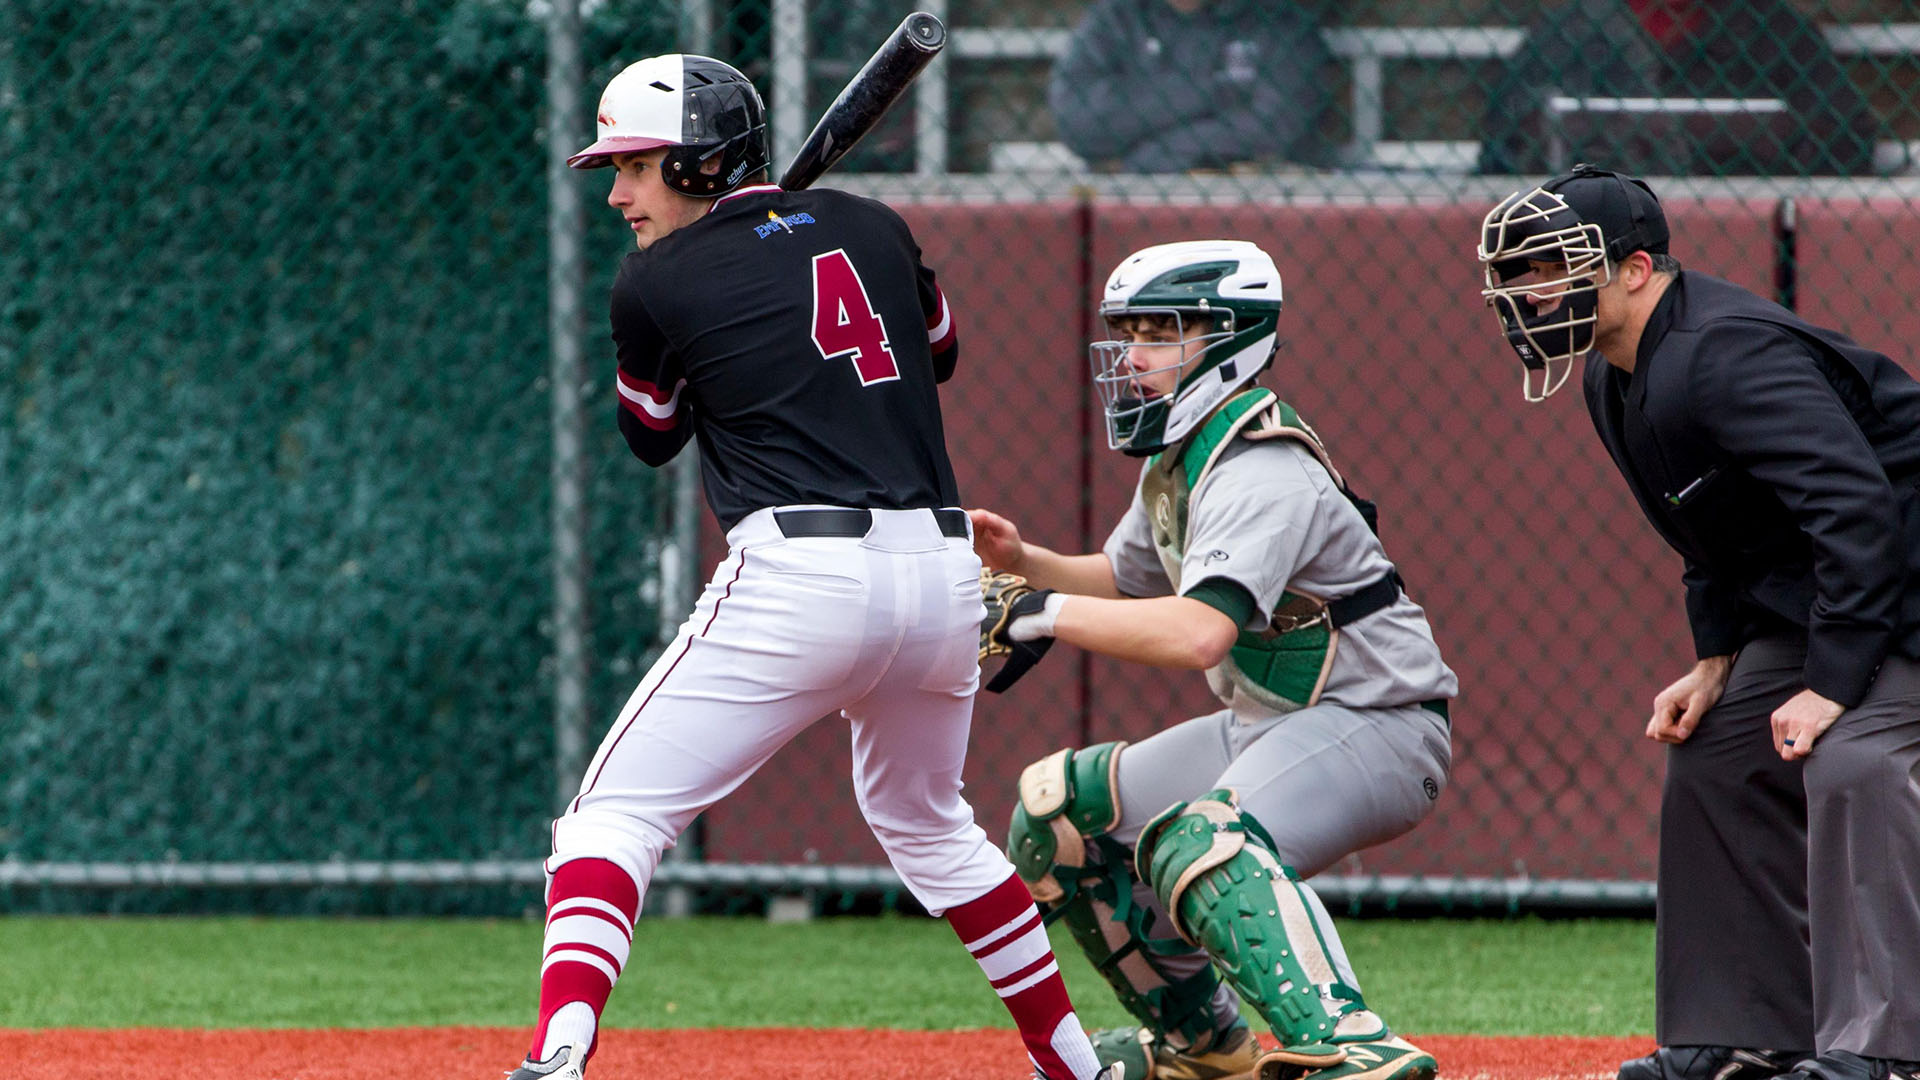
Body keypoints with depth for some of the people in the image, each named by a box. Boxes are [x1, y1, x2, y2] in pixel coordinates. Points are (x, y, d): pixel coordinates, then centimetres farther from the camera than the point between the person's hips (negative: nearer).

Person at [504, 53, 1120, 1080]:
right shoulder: (871, 227, 14)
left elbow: (651, 436, 19)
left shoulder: (654, 283, 1)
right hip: (941, 573, 6)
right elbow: (940, 349, 35)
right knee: (925, 821, 31)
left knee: (614, 813, -4)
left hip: (799, 578, -6)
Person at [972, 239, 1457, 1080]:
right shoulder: (1176, 459, 7)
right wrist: (1024, 561, 6)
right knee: (1058, 810, 18)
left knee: (1200, 839, -37)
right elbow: (1125, 581, 25)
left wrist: (1047, 613, -29)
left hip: (1377, 728, -11)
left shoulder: (1258, 472, -24)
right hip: (1266, 726, 11)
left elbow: (1198, 632, -38)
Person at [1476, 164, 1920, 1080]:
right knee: (1711, 762, 12)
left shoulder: (1727, 354, -27)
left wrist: (1832, 682, -32)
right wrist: (1718, 661, 7)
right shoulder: (1617, 383, 6)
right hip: (1797, 597, 11)